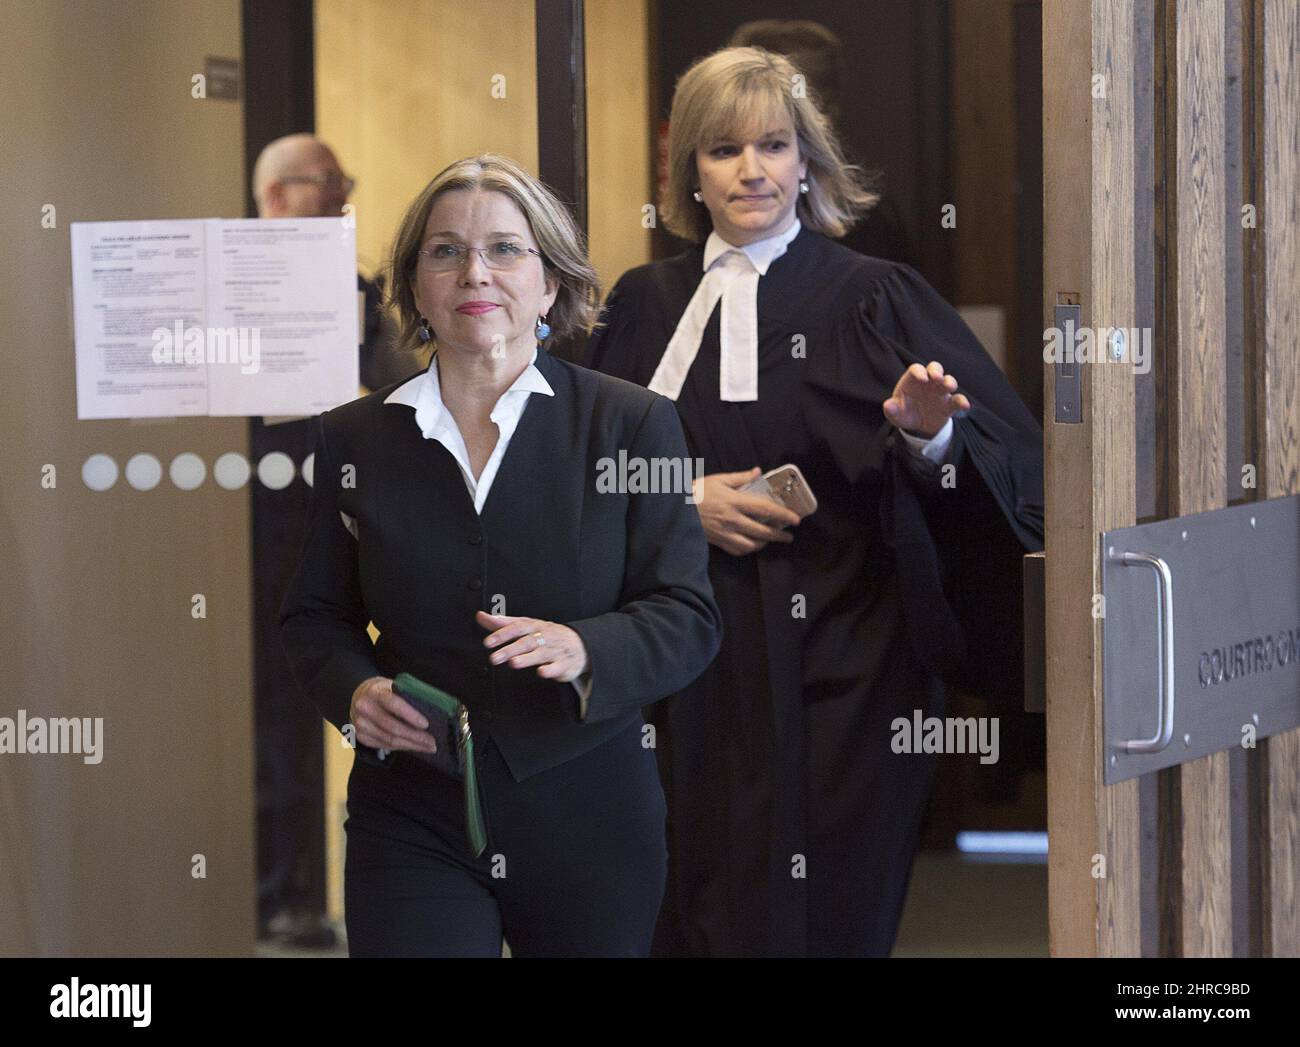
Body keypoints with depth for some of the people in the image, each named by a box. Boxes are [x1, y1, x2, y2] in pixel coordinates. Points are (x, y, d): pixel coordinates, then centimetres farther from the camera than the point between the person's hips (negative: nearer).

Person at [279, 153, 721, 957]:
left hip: (587, 816, 0)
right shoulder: (354, 438, 7)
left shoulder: (636, 424, 0)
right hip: (412, 821, 1)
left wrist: (583, 650, -25)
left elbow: (688, 618, -4)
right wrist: (354, 691, -8)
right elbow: (316, 617, 14)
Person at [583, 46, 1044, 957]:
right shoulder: (646, 304, 9)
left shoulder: (875, 299, 0)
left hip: (836, 672, -3)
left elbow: (1014, 464, -5)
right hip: (694, 674, 3)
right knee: (692, 916, 5)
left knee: (815, 916, -1)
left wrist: (932, 437, -25)